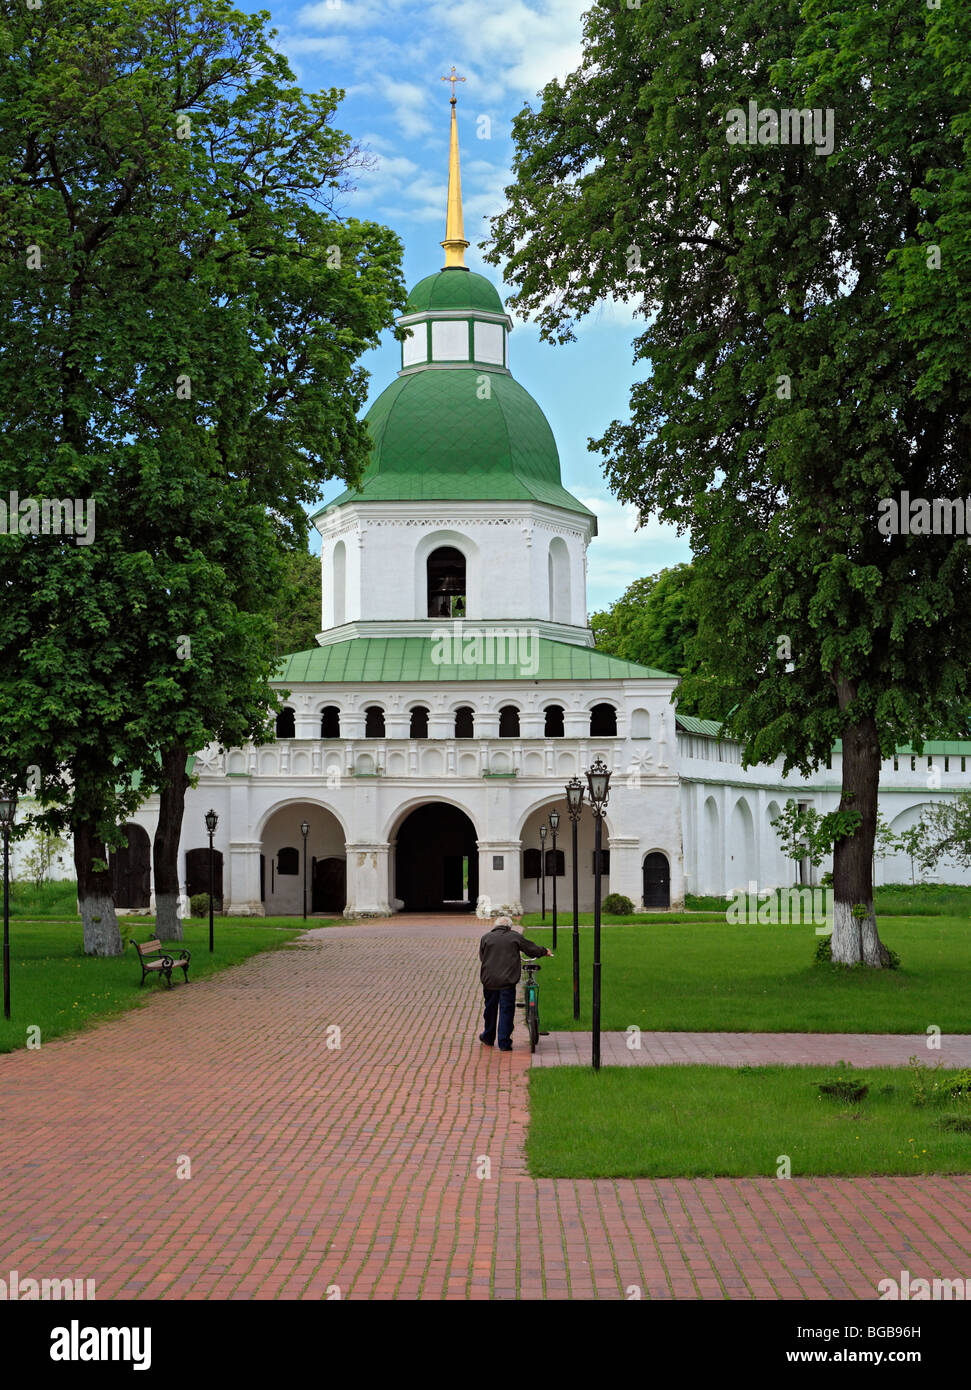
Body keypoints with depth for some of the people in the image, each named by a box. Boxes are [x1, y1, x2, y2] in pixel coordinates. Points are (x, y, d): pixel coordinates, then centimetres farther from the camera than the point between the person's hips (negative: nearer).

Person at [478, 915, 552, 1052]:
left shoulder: (486, 937, 6)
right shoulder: (515, 937, 2)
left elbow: (482, 957, 12)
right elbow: (531, 948, 12)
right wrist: (545, 951, 30)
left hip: (489, 979, 2)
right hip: (508, 980, -2)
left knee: (490, 1008, 17)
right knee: (507, 1010, 2)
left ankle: (488, 1037, 33)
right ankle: (504, 1043, 1)